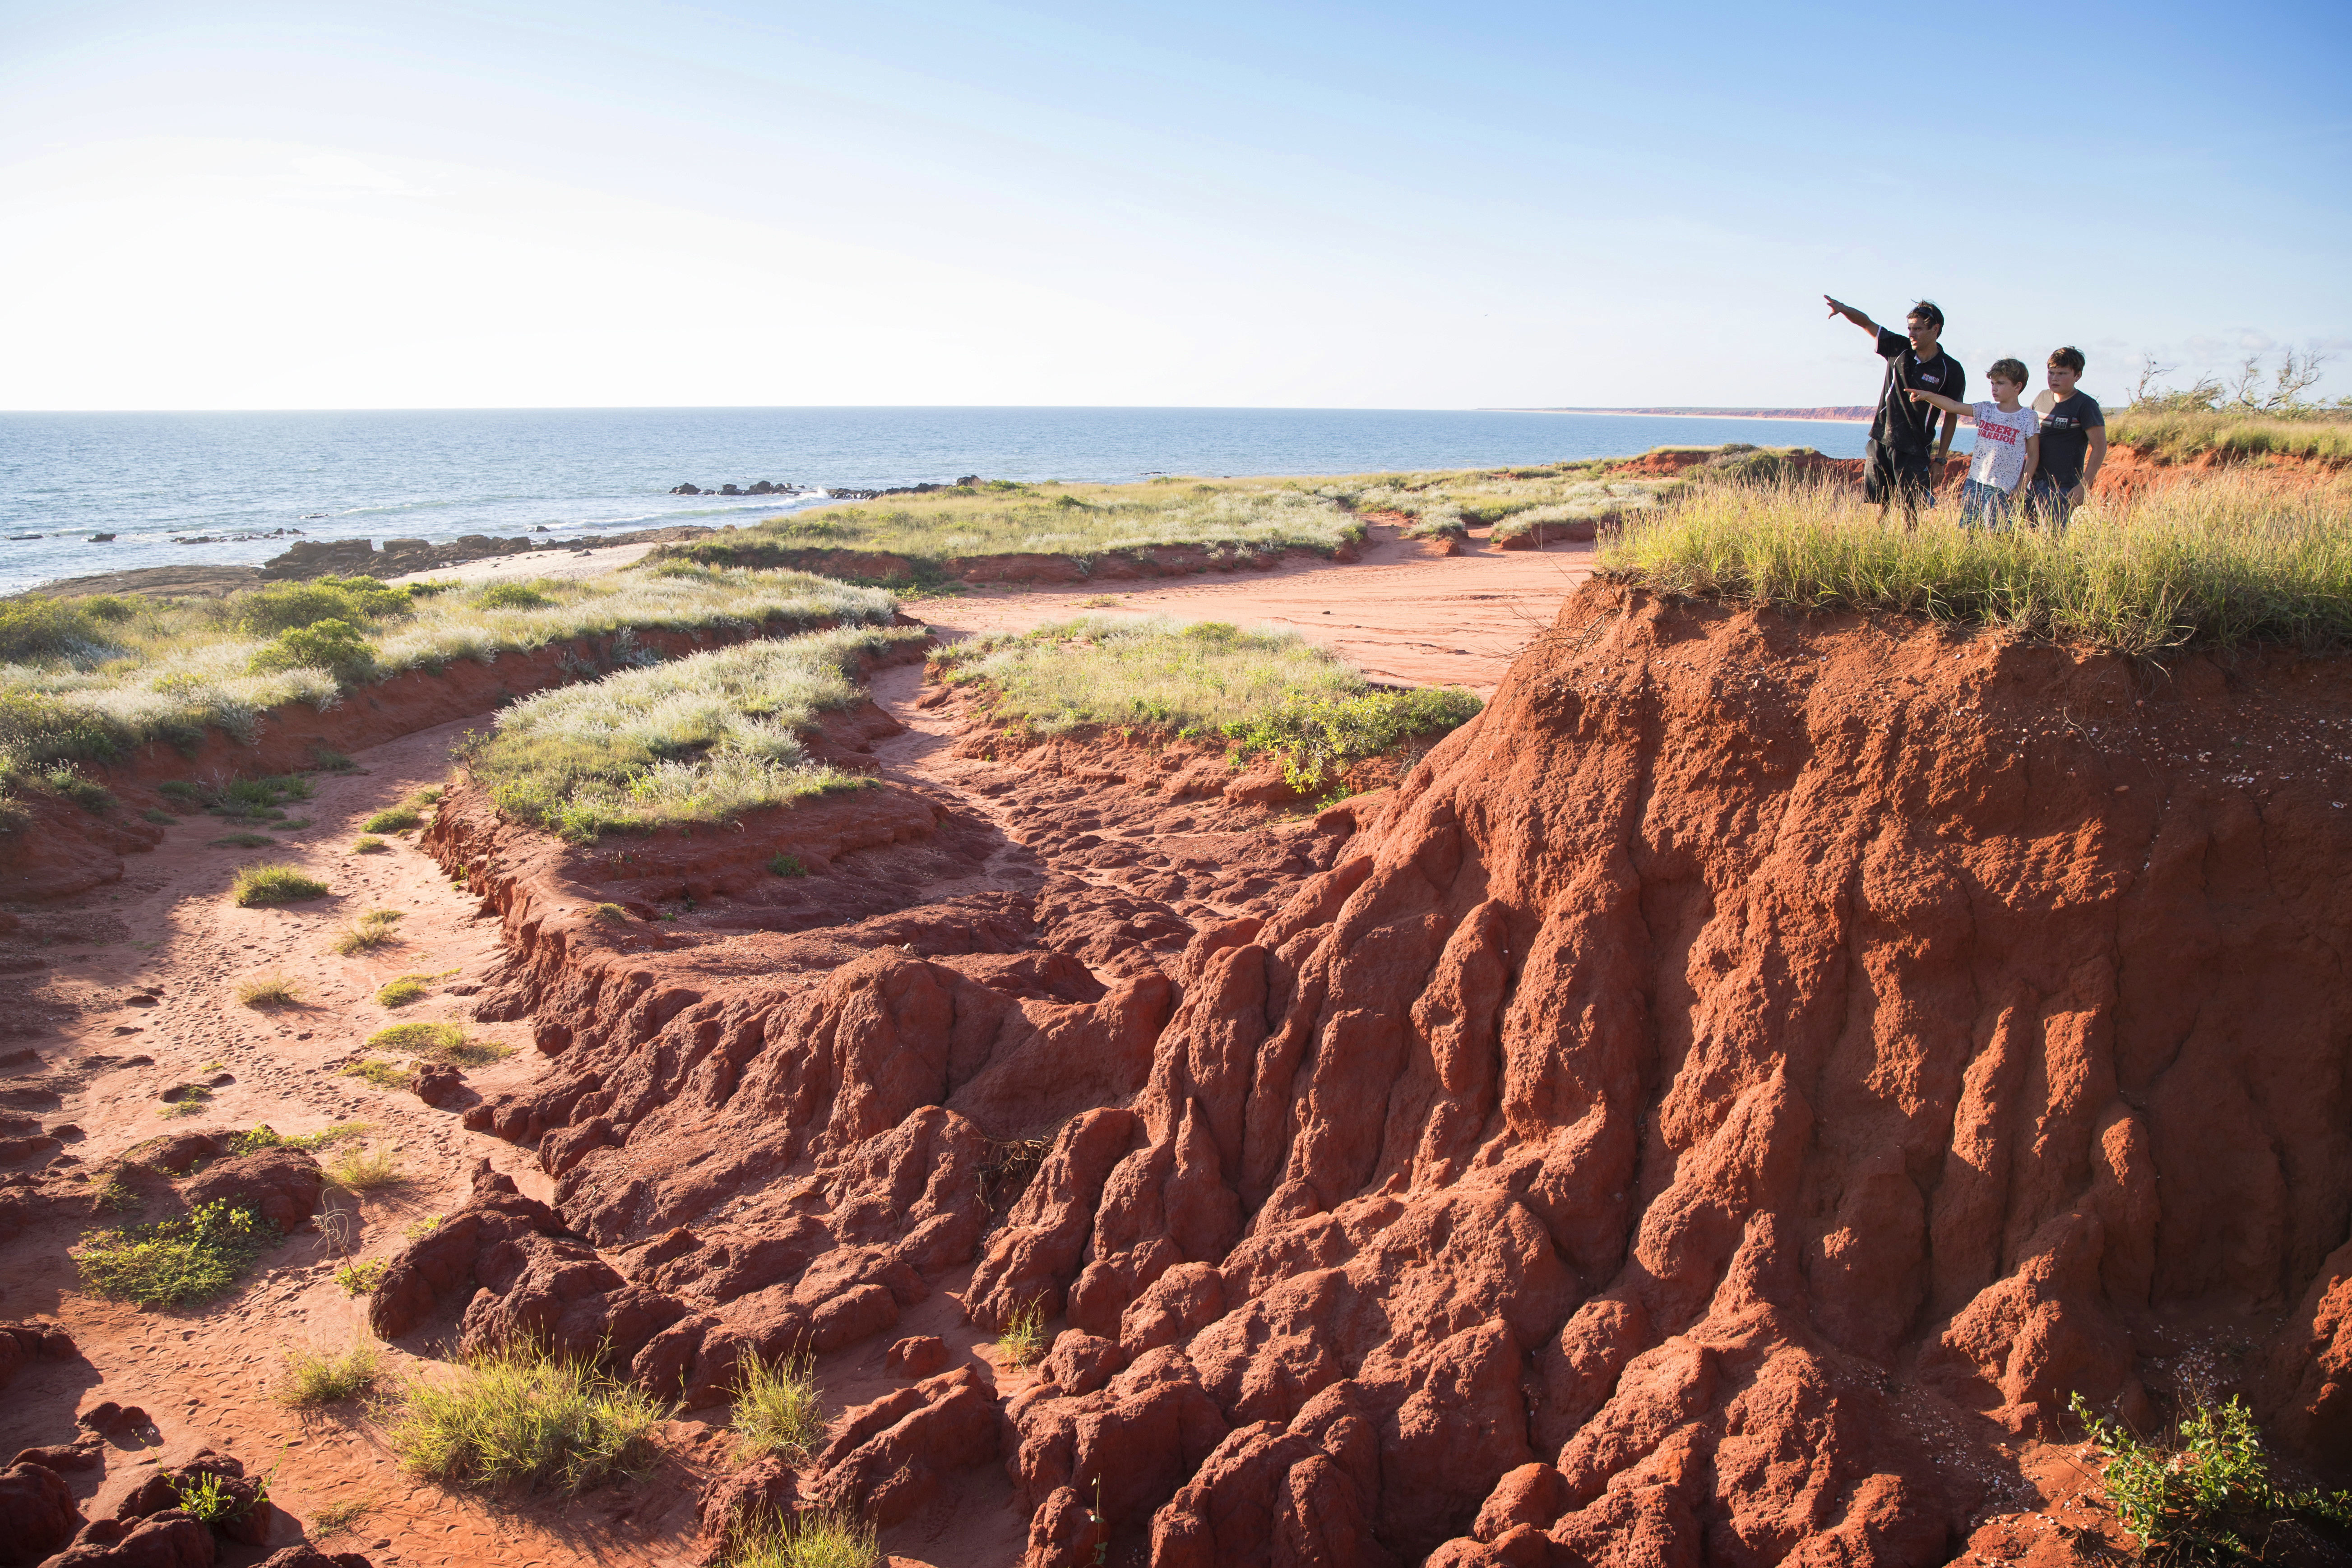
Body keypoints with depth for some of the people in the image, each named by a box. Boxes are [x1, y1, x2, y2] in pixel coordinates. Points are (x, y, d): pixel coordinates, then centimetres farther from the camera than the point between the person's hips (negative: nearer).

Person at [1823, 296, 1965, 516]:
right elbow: (1866, 323, 3)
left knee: (1911, 512, -2)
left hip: (1914, 450, -3)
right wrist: (1843, 308, -17)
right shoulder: (1899, 349, 2)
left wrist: (1940, 459, -2)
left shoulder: (1951, 370, -6)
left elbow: (1952, 416, 0)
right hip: (1881, 441, 3)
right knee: (1882, 505, 6)